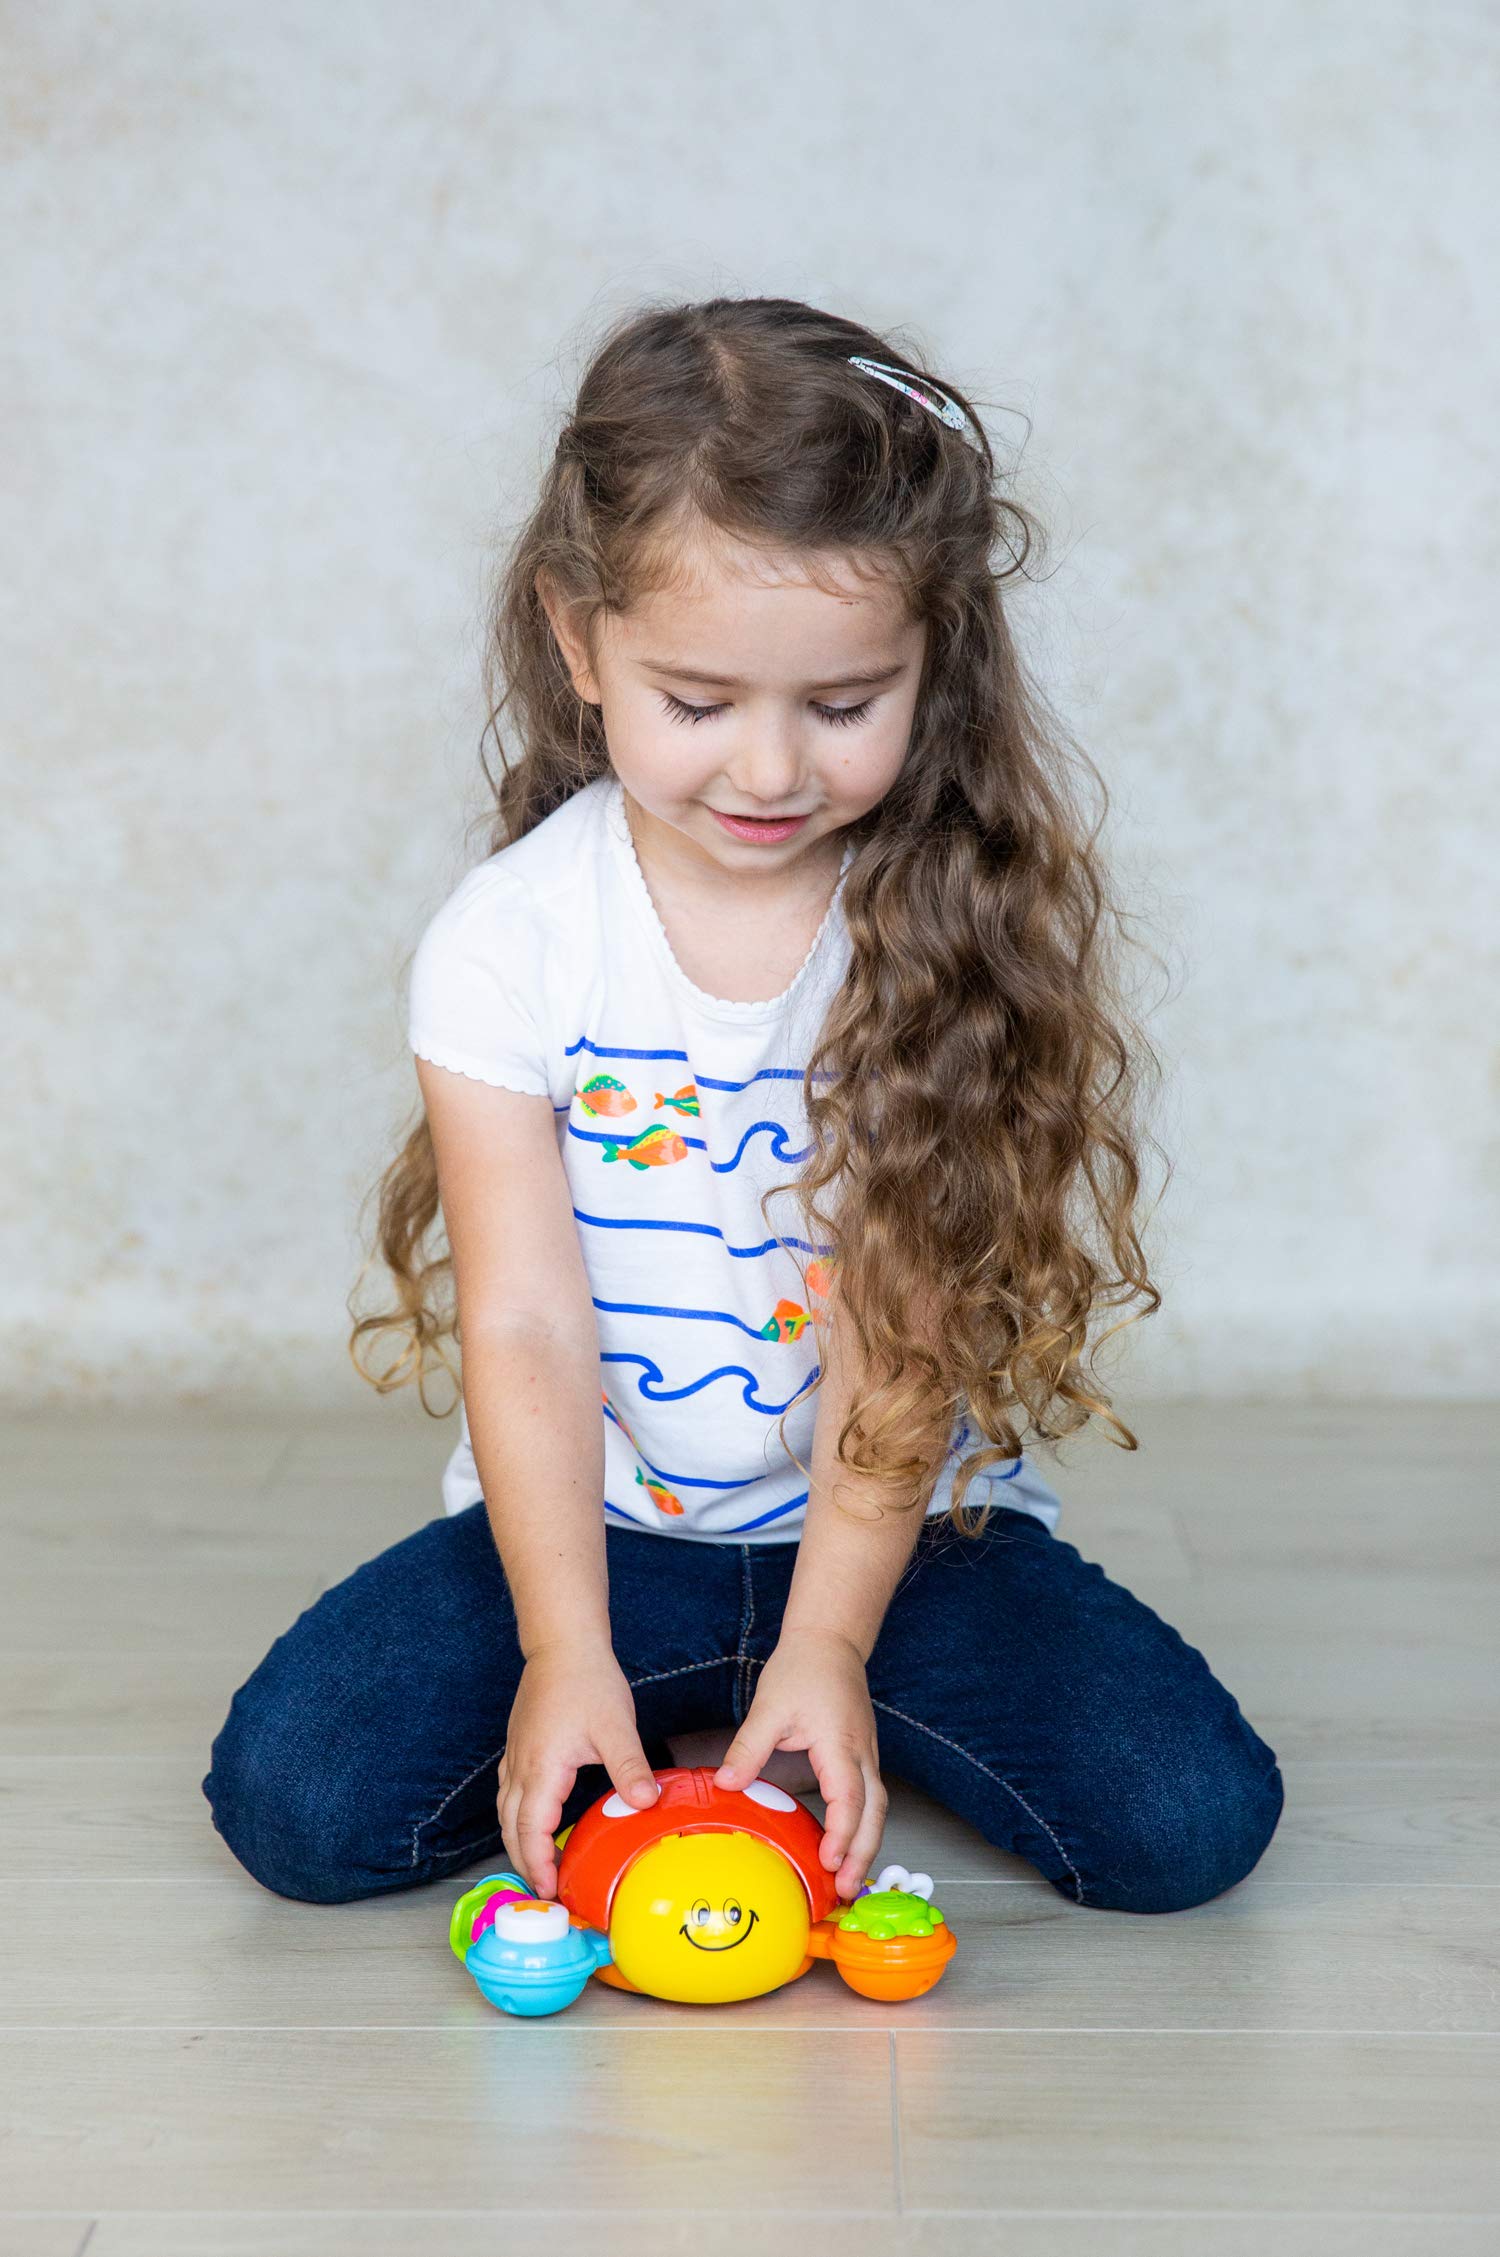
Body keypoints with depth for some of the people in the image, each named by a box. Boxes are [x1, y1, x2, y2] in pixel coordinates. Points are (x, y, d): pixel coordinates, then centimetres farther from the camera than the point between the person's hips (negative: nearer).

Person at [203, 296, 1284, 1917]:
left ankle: (828, 1713, 6)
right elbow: (524, 1322, -13)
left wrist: (830, 1643, -21)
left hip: (910, 1526, 0)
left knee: (1191, 1818, -18)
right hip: (595, 1529, 1)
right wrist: (564, 1652, -22)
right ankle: (718, 1732, 2)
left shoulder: (961, 924, -11)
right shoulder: (511, 941, -10)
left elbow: (905, 1337, -13)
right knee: (292, 1798, -18)